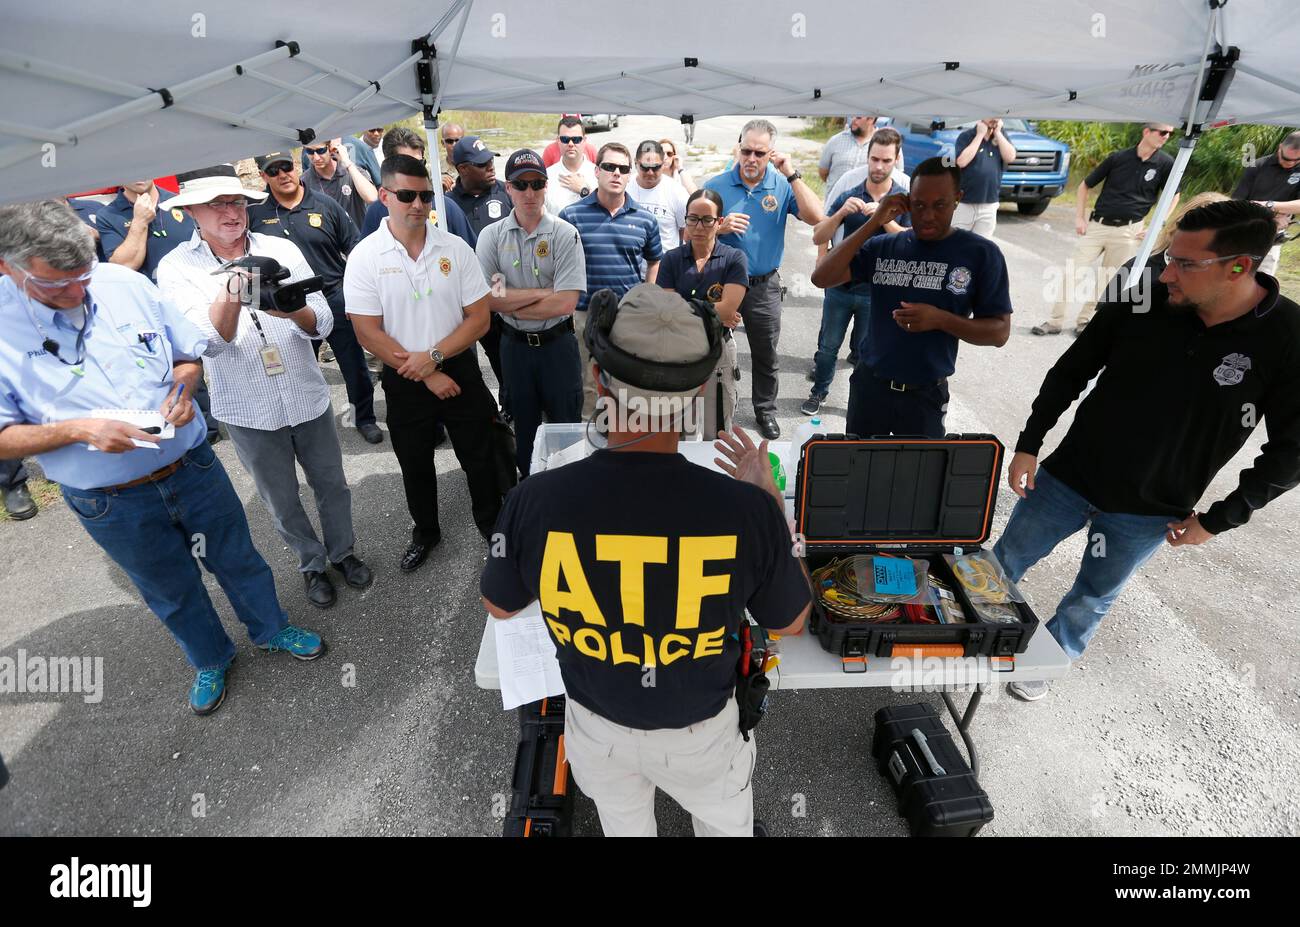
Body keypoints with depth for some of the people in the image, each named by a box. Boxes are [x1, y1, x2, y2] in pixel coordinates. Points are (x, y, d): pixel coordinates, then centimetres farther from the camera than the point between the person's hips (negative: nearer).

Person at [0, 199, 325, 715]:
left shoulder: (125, 284, -8)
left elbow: (188, 354, 5)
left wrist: (180, 390, -15)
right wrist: (78, 429, -27)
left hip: (193, 466, 2)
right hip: (111, 502, -1)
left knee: (238, 559, 19)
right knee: (171, 591, 20)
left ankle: (272, 629, 45)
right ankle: (209, 660, 46)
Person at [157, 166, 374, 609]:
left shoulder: (282, 249, -3)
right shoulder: (176, 268, -7)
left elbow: (323, 322, -7)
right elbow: (208, 340, -21)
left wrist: (294, 310, -30)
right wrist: (230, 297, -41)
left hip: (309, 400, 2)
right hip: (249, 414, -1)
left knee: (332, 485, 16)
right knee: (282, 501, 15)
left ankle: (343, 552, 41)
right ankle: (312, 563, 39)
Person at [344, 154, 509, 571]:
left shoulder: (456, 248, -6)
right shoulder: (364, 257, -9)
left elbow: (479, 319, -7)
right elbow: (369, 333, -11)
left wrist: (433, 356, -18)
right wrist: (427, 377, -15)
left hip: (460, 370, 0)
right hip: (404, 380, 0)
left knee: (480, 458, 11)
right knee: (415, 465, 17)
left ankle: (491, 524, 35)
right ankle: (425, 531, 41)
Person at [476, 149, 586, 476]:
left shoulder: (565, 234, -10)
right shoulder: (492, 235, -2)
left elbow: (565, 303, -19)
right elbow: (484, 298, -12)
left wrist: (508, 302, -12)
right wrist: (541, 292, -17)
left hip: (557, 342, -2)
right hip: (514, 345, 3)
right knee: (524, 424, 18)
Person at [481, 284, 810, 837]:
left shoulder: (535, 502, -31)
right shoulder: (746, 510, -34)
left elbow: (499, 604, -8)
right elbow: (790, 623, -12)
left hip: (596, 725, 1)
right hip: (701, 730, -1)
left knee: (623, 825, 34)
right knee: (725, 825, 33)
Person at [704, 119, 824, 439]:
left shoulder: (783, 186, -4)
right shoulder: (716, 186, -5)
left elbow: (816, 218, -18)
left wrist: (792, 174, -20)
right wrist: (720, 227, -21)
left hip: (764, 286, 1)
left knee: (766, 354, 13)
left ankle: (765, 410, 33)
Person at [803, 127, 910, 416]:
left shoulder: (904, 200, -3)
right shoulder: (849, 197, 0)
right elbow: (818, 238, -5)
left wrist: (884, 218, -27)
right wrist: (842, 212, -22)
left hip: (877, 293, -1)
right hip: (839, 287, 1)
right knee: (828, 346, 11)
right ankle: (819, 392, 31)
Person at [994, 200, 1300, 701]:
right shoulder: (1145, 293, -15)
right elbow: (1072, 370, -4)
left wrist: (1217, 521, -7)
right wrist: (1028, 445, -5)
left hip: (1150, 513, -1)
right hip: (1068, 475, 1)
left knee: (1092, 598, 17)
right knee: (1003, 563, 14)